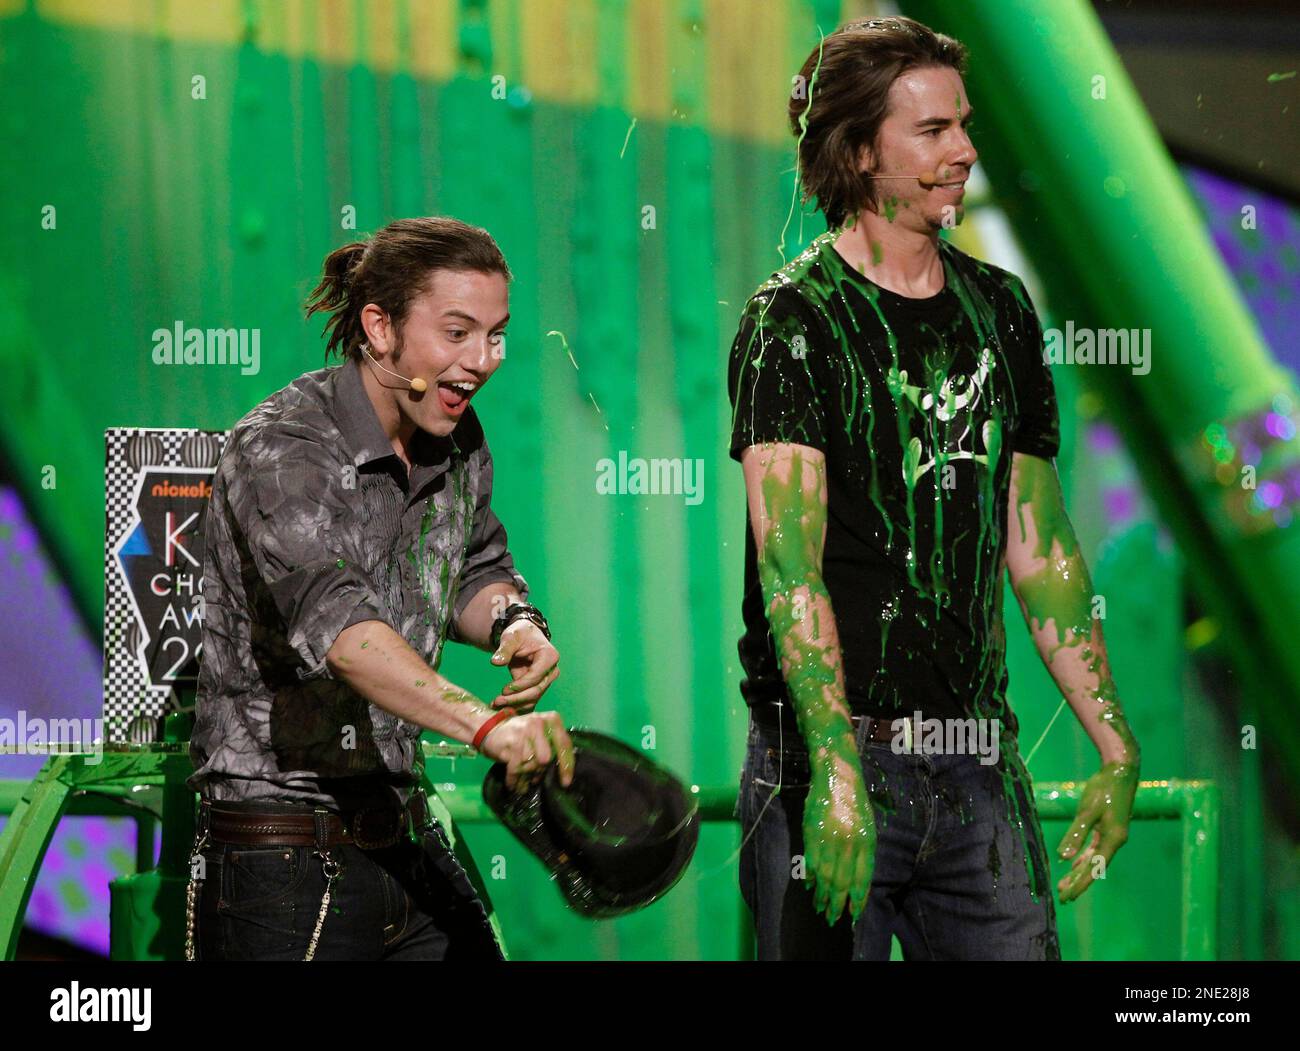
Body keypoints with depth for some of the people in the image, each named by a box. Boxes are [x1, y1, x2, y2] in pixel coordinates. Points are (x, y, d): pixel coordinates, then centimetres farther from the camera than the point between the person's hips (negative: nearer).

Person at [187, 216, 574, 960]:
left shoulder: (457, 443, 7)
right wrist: (483, 722, -49)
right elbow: (334, 619, -35)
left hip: (406, 838, 8)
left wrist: (512, 619, -1)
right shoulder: (279, 450, -18)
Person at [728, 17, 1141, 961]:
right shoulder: (793, 322, -6)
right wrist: (835, 766, -28)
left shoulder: (999, 309, 13)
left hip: (980, 768, 5)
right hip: (836, 751, -5)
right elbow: (790, 563, -17)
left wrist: (1116, 745, 10)